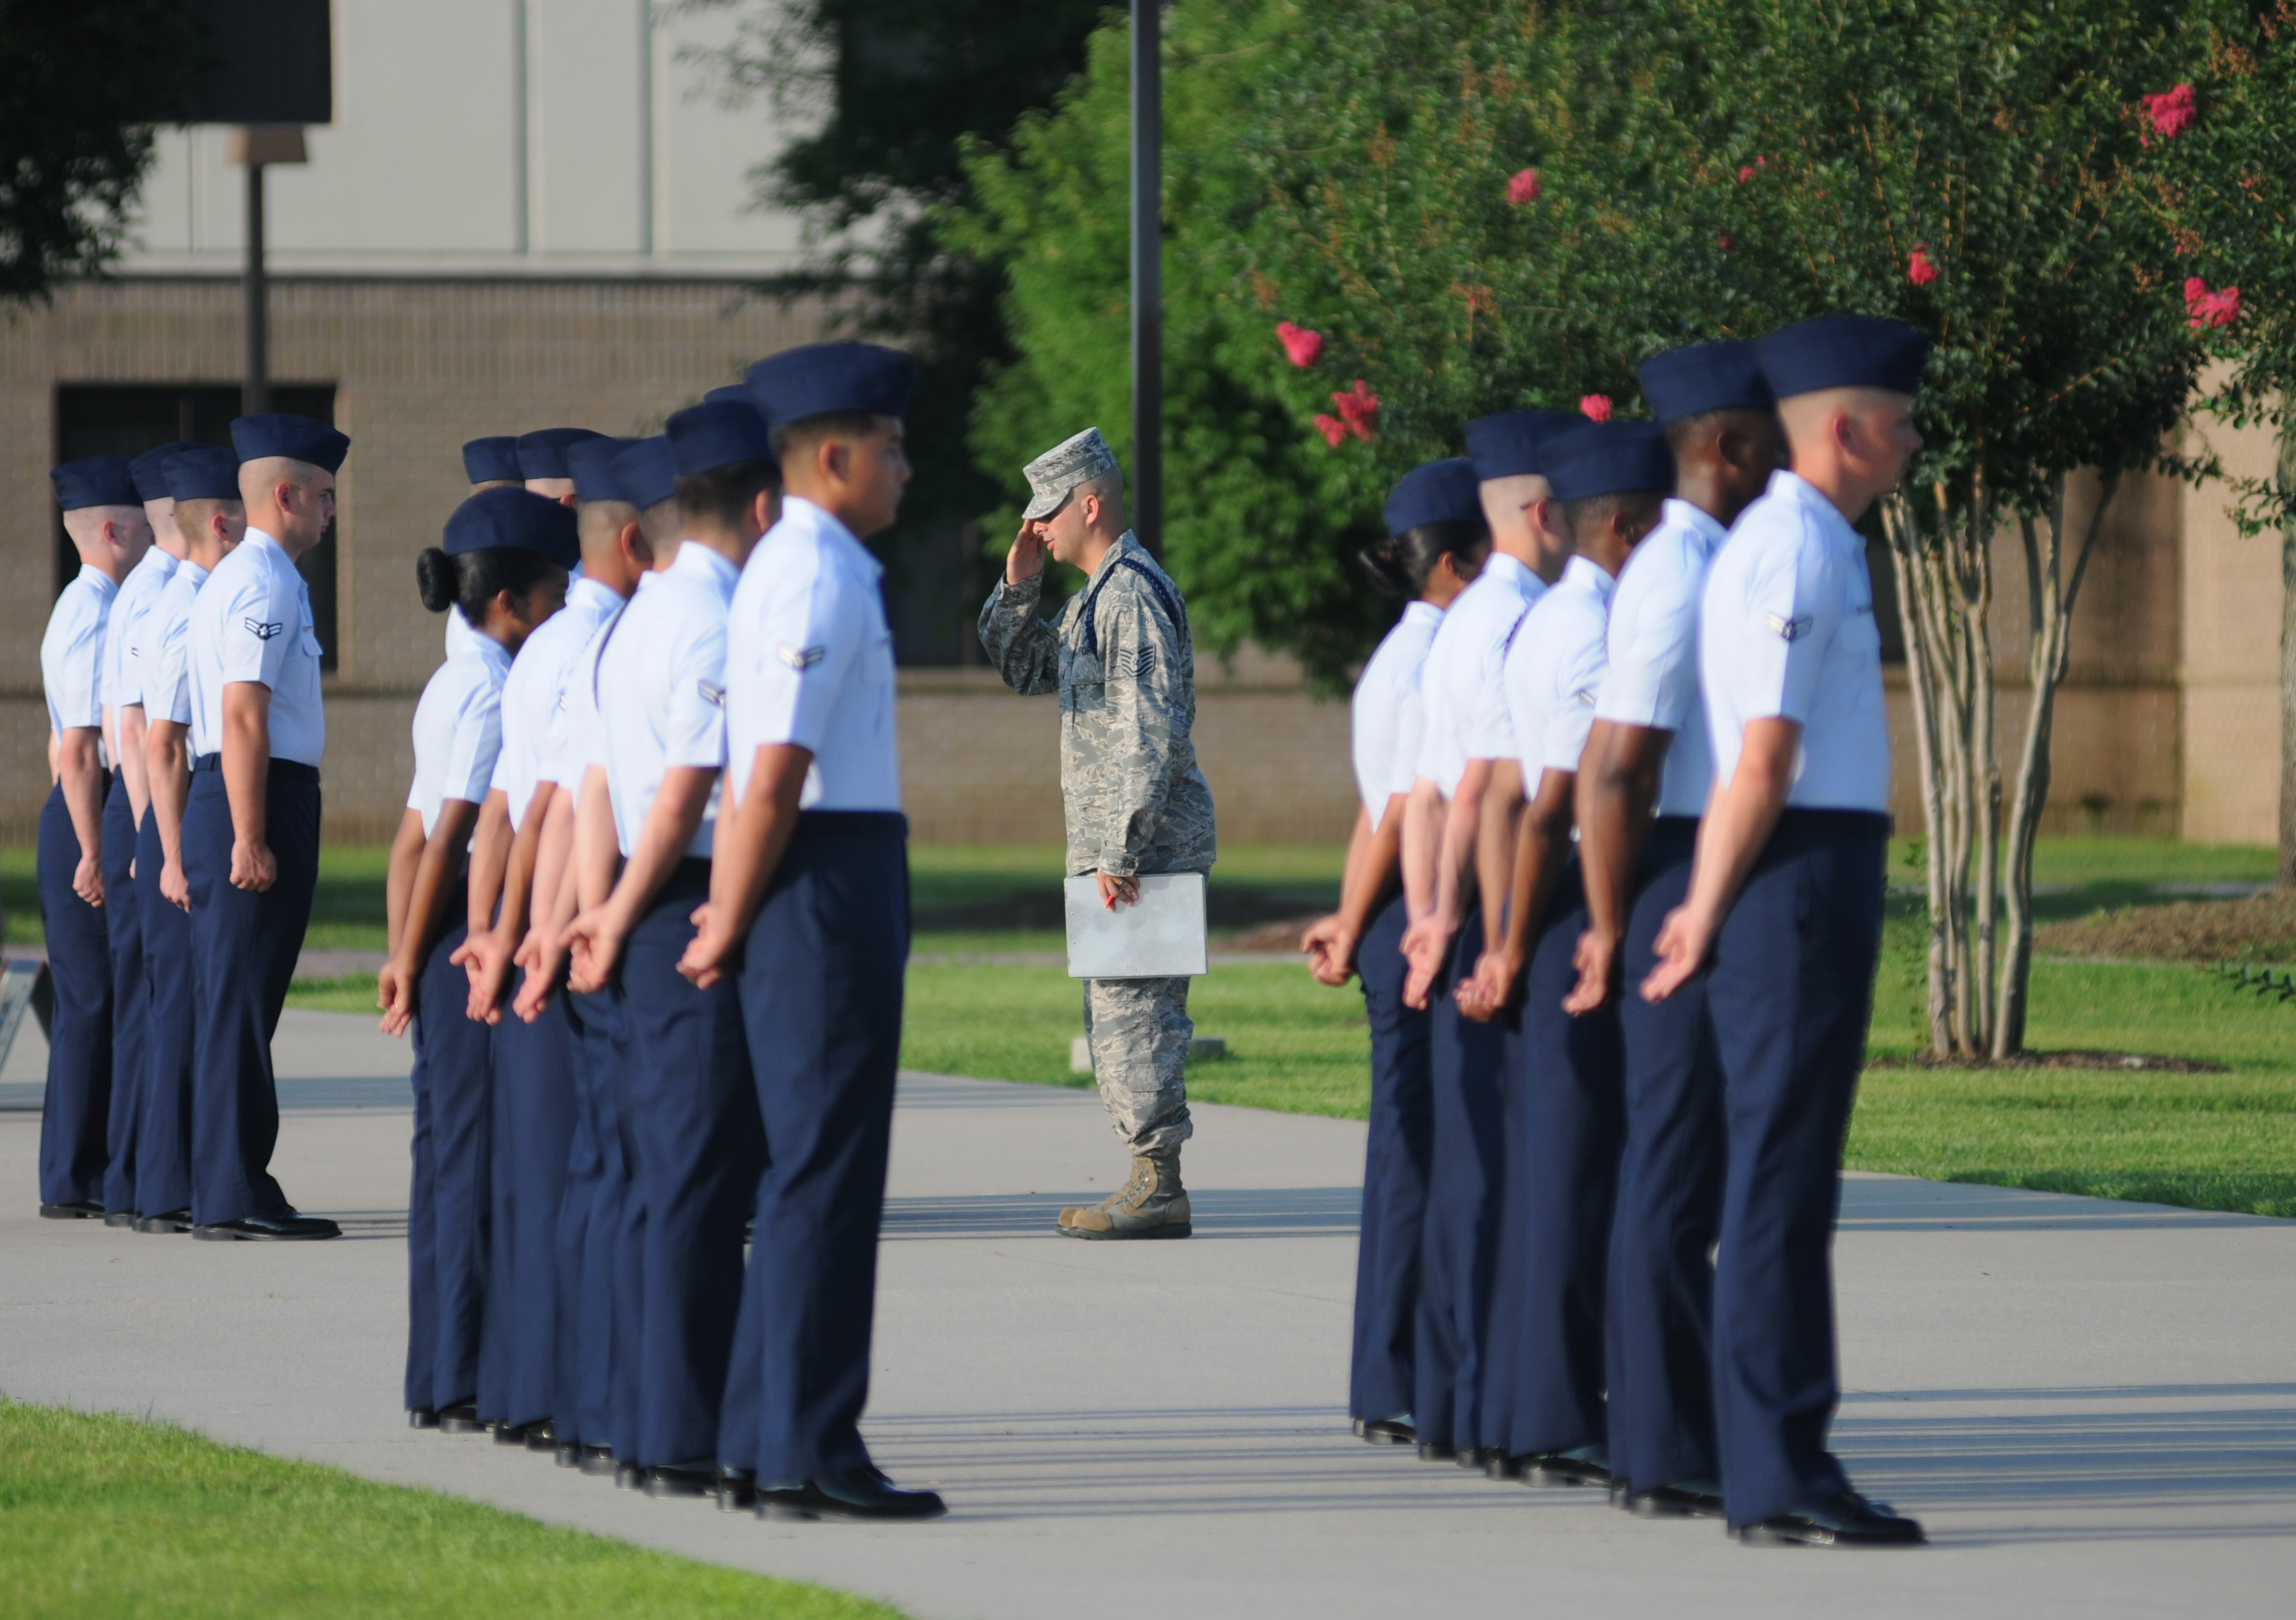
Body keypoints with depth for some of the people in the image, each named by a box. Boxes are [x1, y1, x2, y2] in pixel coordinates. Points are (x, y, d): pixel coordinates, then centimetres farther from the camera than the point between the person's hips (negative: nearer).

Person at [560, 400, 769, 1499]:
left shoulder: (639, 618, 16)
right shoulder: (715, 627, -14)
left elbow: (609, 784, 17)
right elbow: (685, 795, -18)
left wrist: (611, 911, 15)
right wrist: (625, 914, -7)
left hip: (661, 925, 10)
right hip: (704, 918, -10)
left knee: (666, 1179, 13)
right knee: (704, 1185, -8)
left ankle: (649, 1428, 16)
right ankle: (683, 1443, -8)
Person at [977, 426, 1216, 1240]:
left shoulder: (1133, 594, -15)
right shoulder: (1096, 596, 18)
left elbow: (1150, 734, -21)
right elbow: (1023, 669, 30)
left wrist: (1121, 849, -23)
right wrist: (1018, 587, 14)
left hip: (1144, 843, -11)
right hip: (1112, 844, 11)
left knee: (1134, 1011, -10)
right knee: (1119, 1014, 12)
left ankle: (1157, 1187, -9)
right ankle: (1152, 1181, 15)